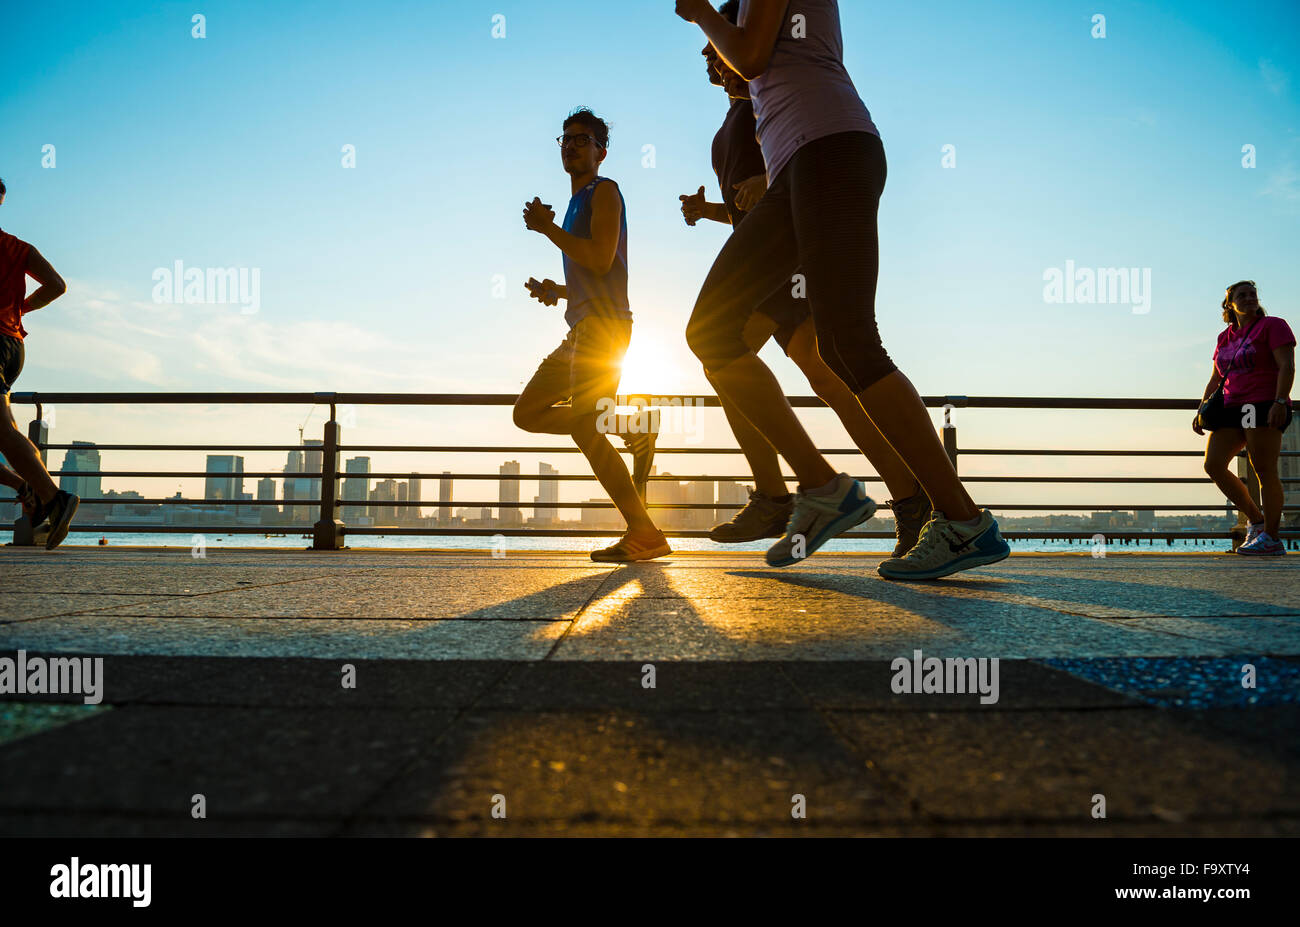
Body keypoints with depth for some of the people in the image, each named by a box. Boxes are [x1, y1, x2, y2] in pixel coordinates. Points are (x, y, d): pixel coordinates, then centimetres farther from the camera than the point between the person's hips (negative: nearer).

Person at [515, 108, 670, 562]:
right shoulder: (578, 204, 28)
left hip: (603, 325, -10)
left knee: (584, 429, -20)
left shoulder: (603, 191, 1)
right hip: (583, 330, 10)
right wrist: (556, 291, 14)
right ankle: (631, 433, 2)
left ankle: (645, 535, -18)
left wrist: (547, 228, -8)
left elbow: (600, 260, -16)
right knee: (527, 413, 10)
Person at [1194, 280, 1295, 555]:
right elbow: (1215, 380, 23)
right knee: (1213, 464, -5)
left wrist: (1280, 402, -21)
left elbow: (1287, 366, -9)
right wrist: (1201, 410, 12)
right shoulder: (1225, 338, 19)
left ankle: (1271, 537, -3)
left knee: (1264, 470, -9)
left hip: (1264, 406, -6)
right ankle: (1256, 520, 8)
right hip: (1231, 409, 7)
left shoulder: (1272, 326, 1)